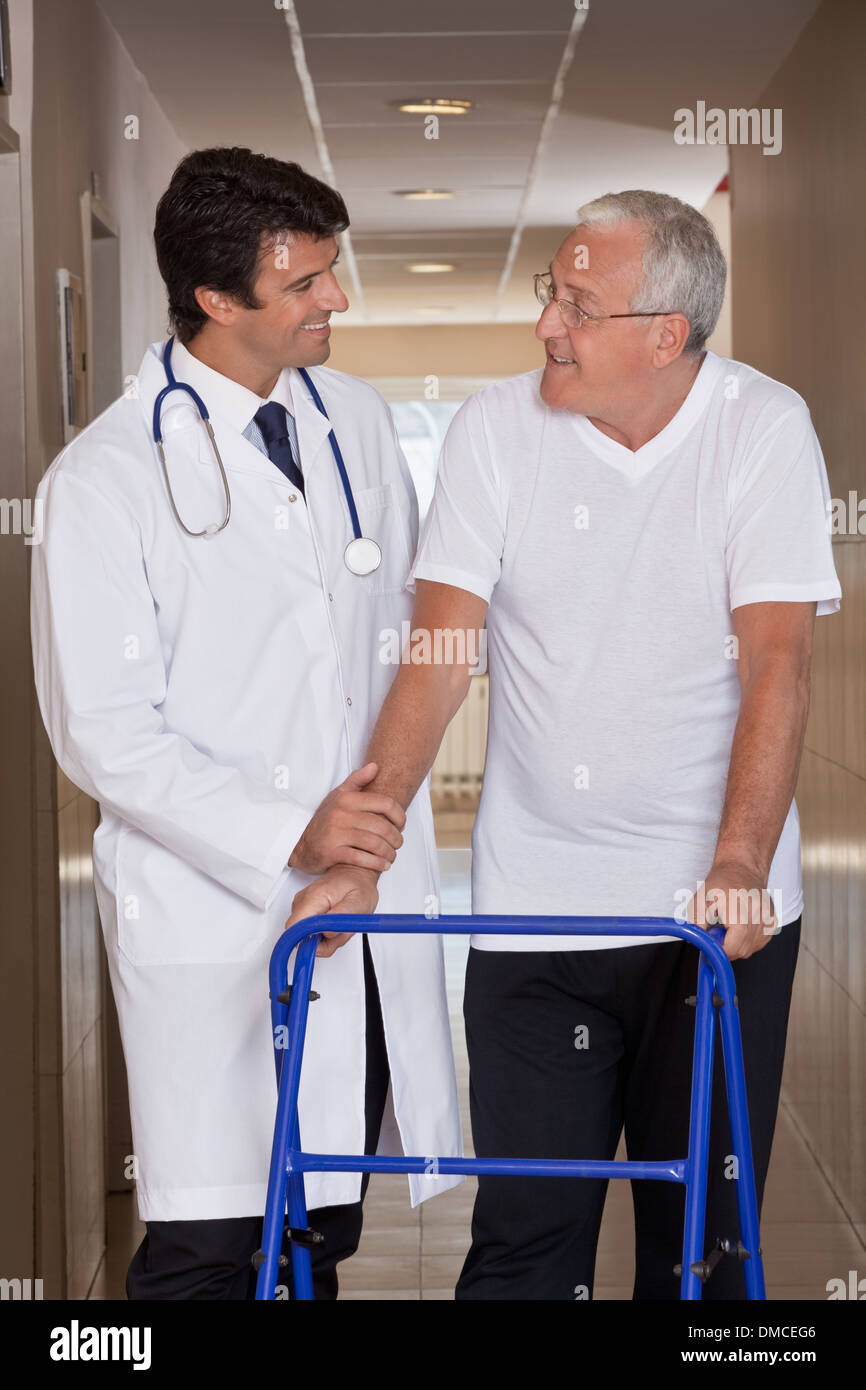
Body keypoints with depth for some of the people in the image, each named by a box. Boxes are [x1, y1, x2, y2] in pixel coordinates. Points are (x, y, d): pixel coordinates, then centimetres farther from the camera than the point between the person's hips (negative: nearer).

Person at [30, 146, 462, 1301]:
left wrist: (390, 798, 10)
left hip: (371, 899, 5)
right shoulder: (105, 478, -11)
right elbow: (103, 731, -13)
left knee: (329, 1220, 14)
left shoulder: (356, 420, 7)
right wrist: (288, 835, -22)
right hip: (212, 913, -5)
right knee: (207, 1244, -2)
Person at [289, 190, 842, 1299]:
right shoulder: (498, 427, -1)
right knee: (523, 1234, 2)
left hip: (720, 907, -1)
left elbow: (776, 660, -13)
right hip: (532, 903, 1)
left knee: (702, 1227, 8)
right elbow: (441, 647, -5)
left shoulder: (765, 429, -6)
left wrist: (738, 864, -25)